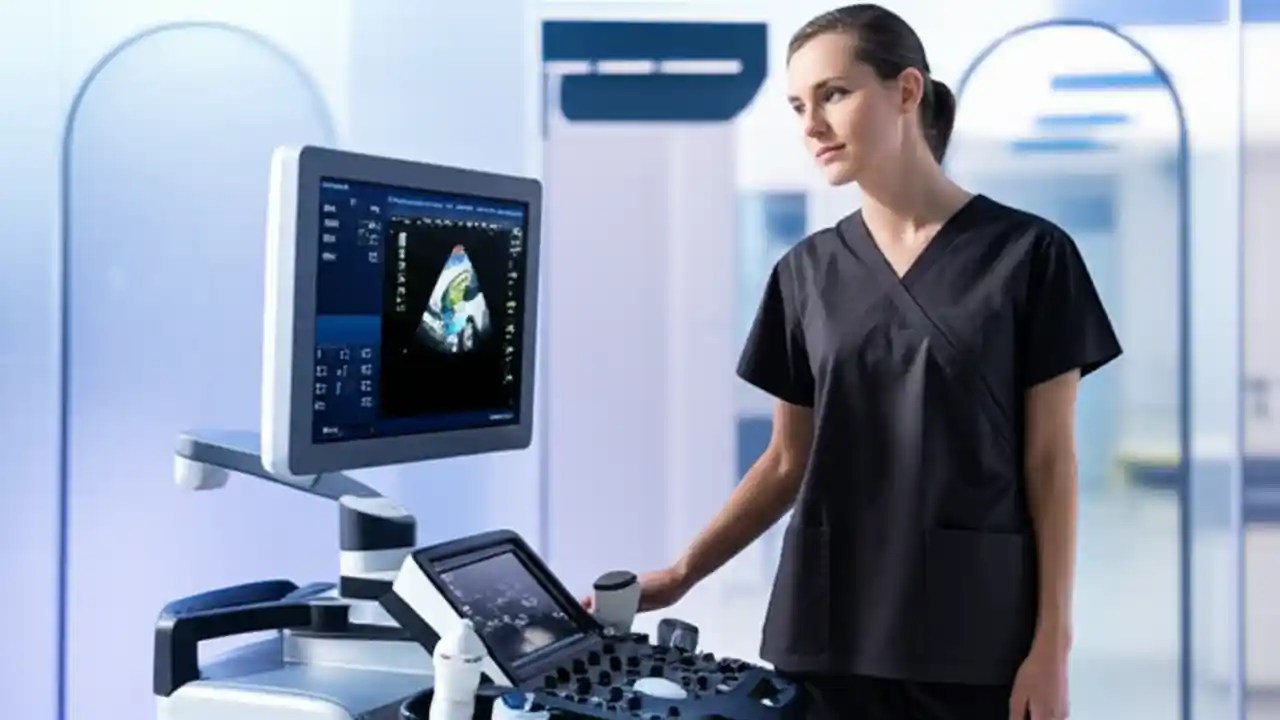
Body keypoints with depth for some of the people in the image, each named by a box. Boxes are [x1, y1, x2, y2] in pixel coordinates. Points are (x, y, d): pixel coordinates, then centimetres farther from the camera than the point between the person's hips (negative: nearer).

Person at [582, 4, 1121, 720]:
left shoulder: (1028, 253, -3)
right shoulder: (806, 272, 6)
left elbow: (1050, 462, -3)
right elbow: (788, 460, 10)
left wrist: (1052, 644, -7)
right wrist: (682, 574, 1)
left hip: (979, 631, -2)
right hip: (831, 629, 3)